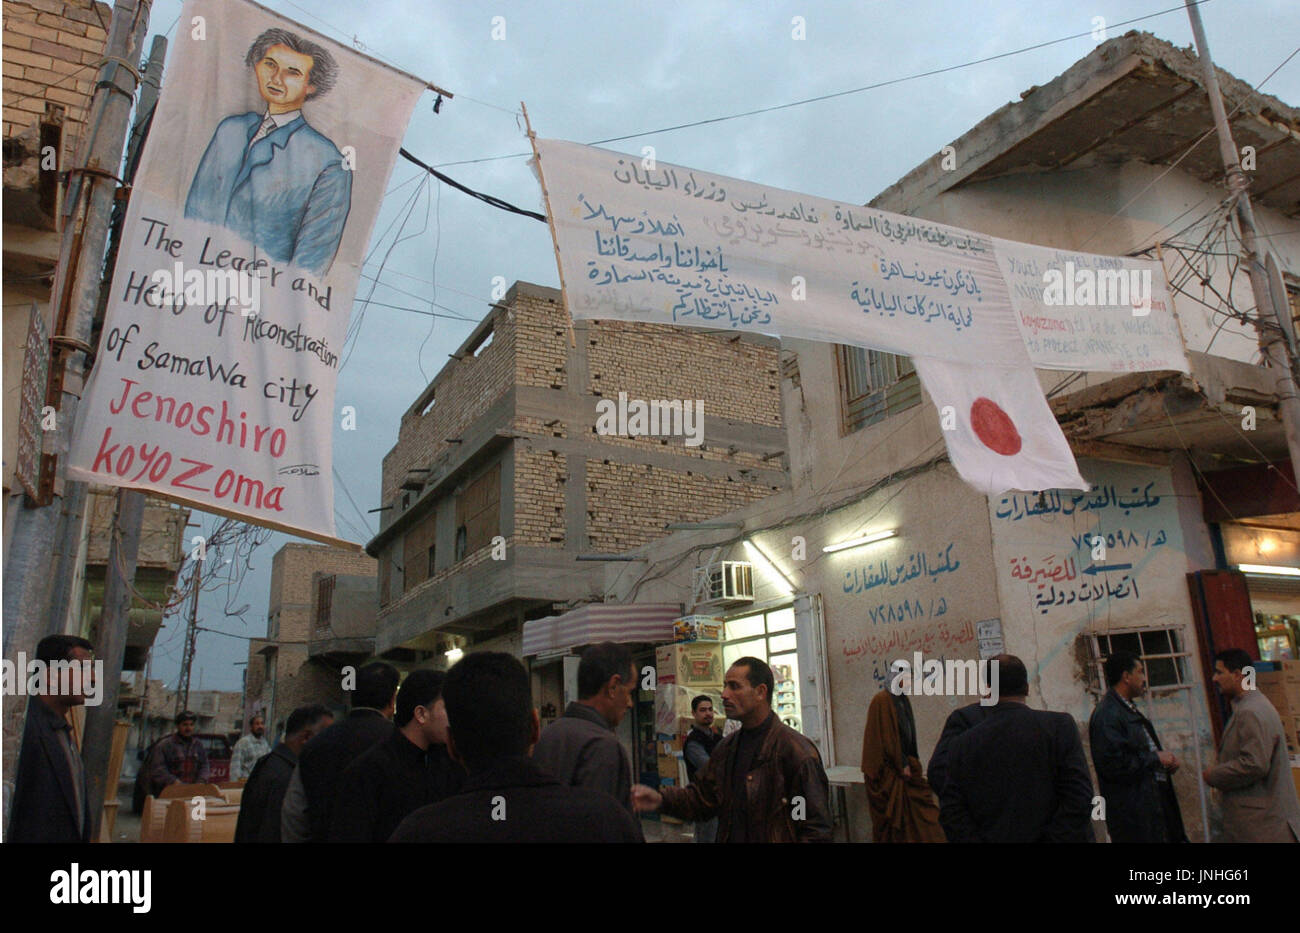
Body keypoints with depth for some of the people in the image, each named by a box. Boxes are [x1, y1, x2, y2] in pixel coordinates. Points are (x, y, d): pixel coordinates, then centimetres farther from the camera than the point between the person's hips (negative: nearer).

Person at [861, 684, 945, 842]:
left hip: (905, 768, 8)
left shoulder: (903, 700, 10)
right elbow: (885, 738, -18)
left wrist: (911, 762, 10)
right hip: (888, 774, -8)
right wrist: (901, 765, -14)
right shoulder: (882, 701, -16)